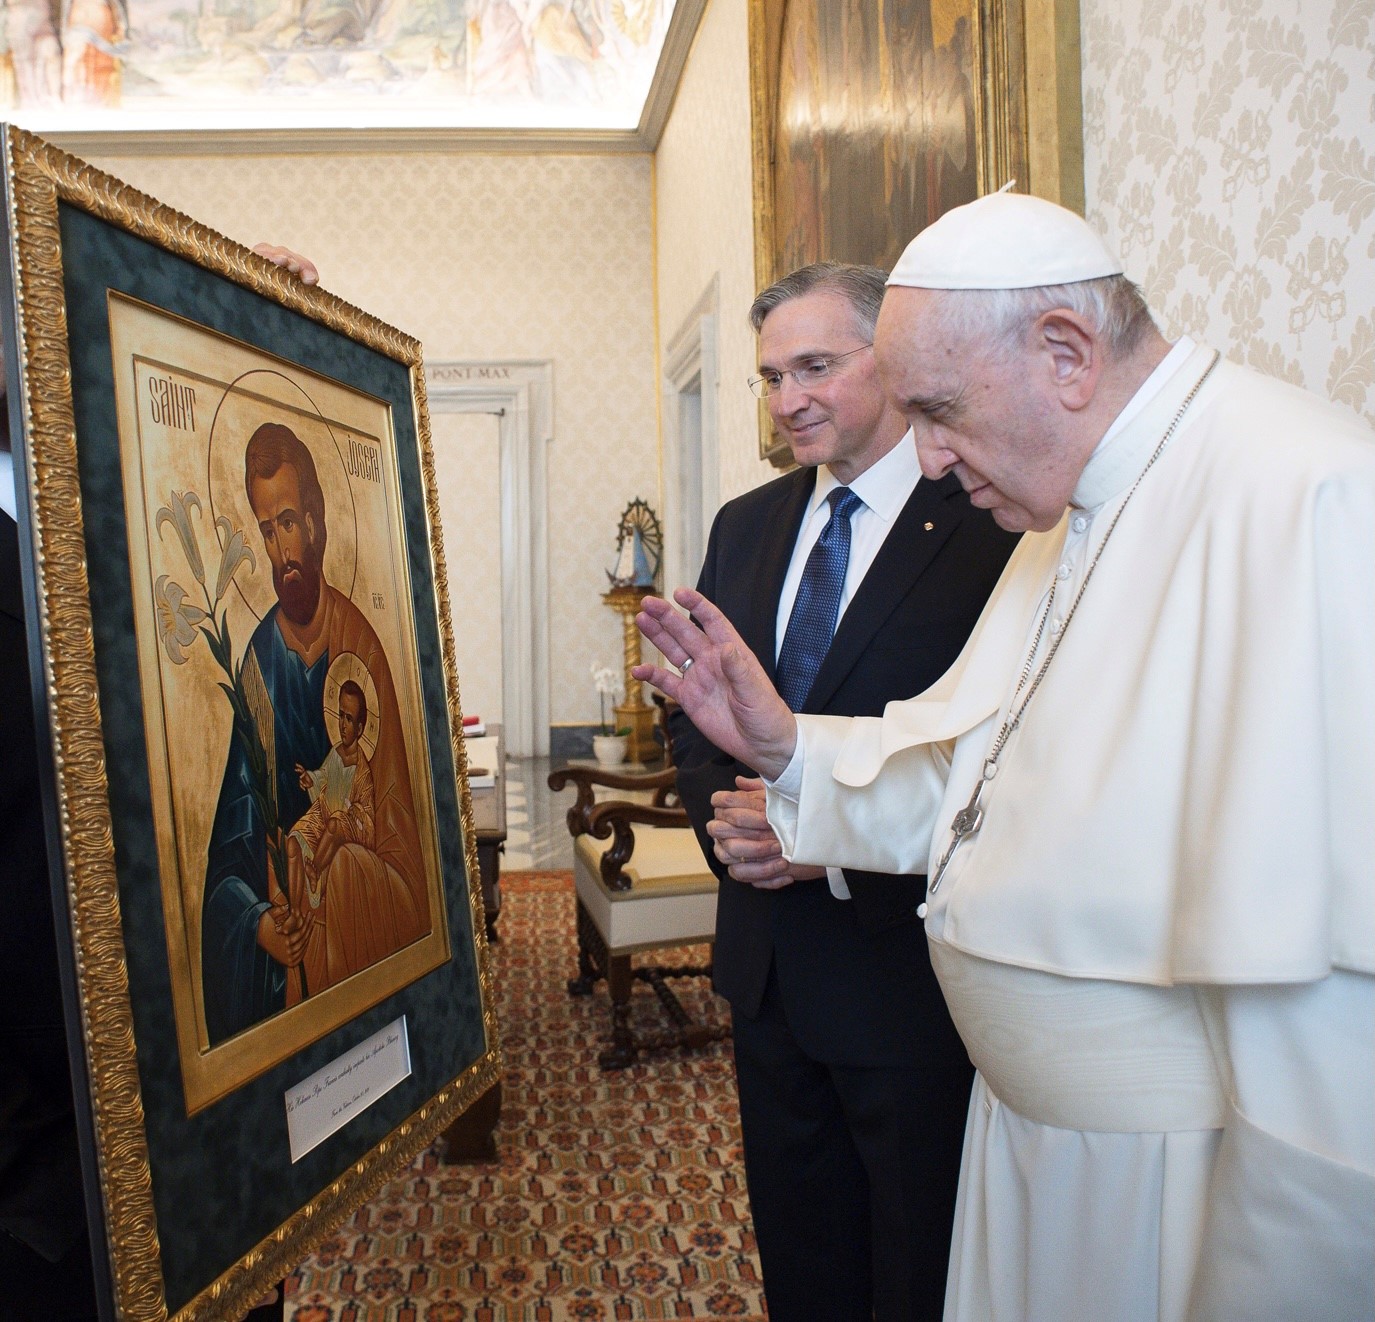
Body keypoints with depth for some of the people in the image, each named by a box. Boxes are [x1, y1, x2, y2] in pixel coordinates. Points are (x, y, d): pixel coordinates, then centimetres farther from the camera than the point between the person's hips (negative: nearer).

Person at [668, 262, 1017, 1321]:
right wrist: (724, 814, -7)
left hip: (914, 977, -6)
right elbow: (696, 714, 12)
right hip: (770, 965, 6)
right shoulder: (746, 526, 8)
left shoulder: (993, 523, -14)